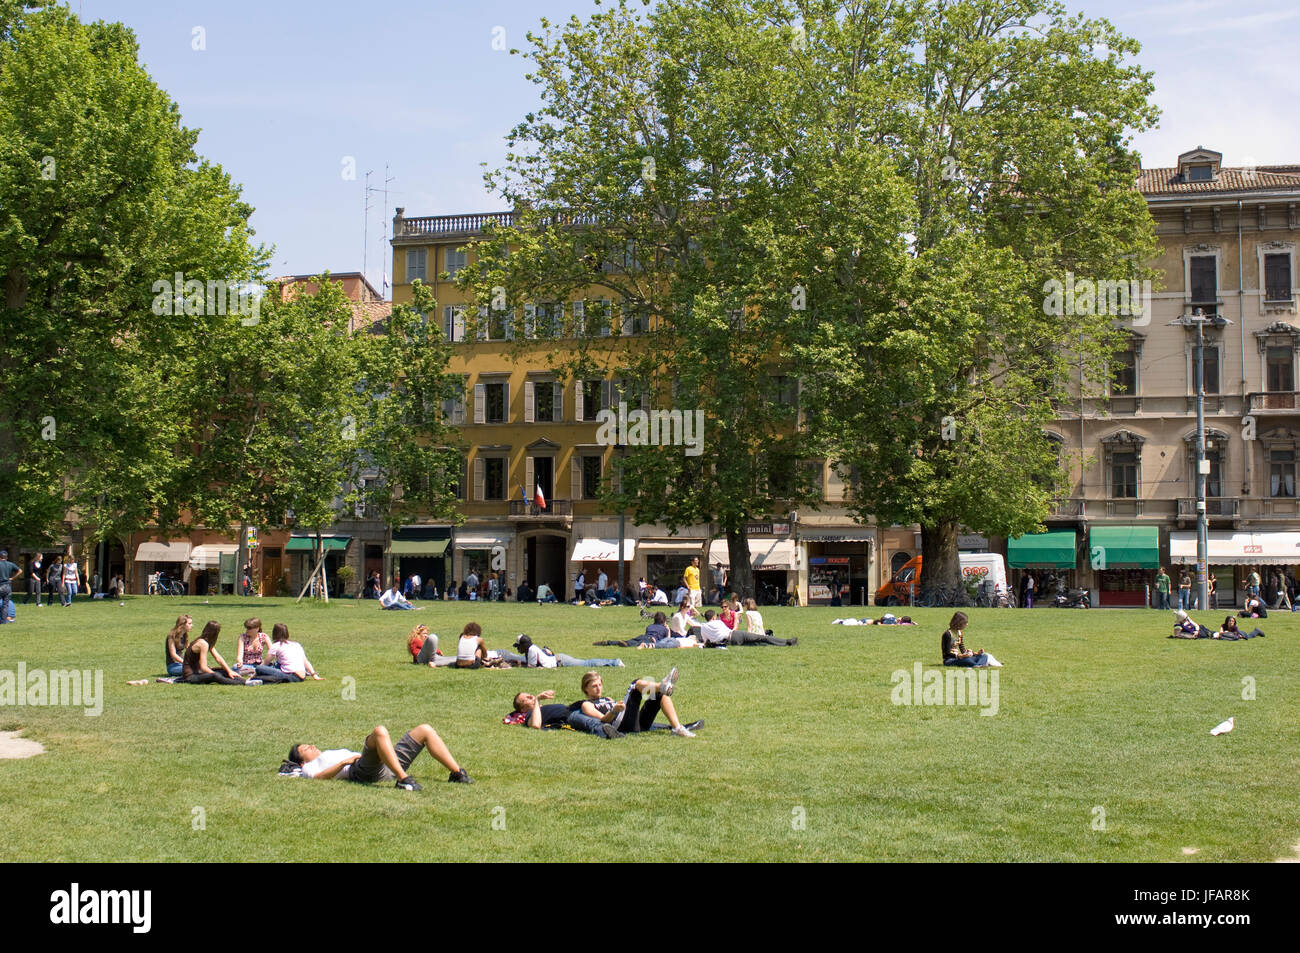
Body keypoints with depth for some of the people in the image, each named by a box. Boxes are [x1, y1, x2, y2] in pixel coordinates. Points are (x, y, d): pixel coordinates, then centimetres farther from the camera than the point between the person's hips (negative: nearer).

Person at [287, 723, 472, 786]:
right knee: (379, 731, -35)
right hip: (363, 771, -8)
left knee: (424, 730, 3)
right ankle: (402, 779, -47)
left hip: (386, 767, 8)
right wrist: (343, 763, -12)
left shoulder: (333, 753, 42)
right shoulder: (310, 767, 19)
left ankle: (457, 773, -9)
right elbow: (318, 777, -4)